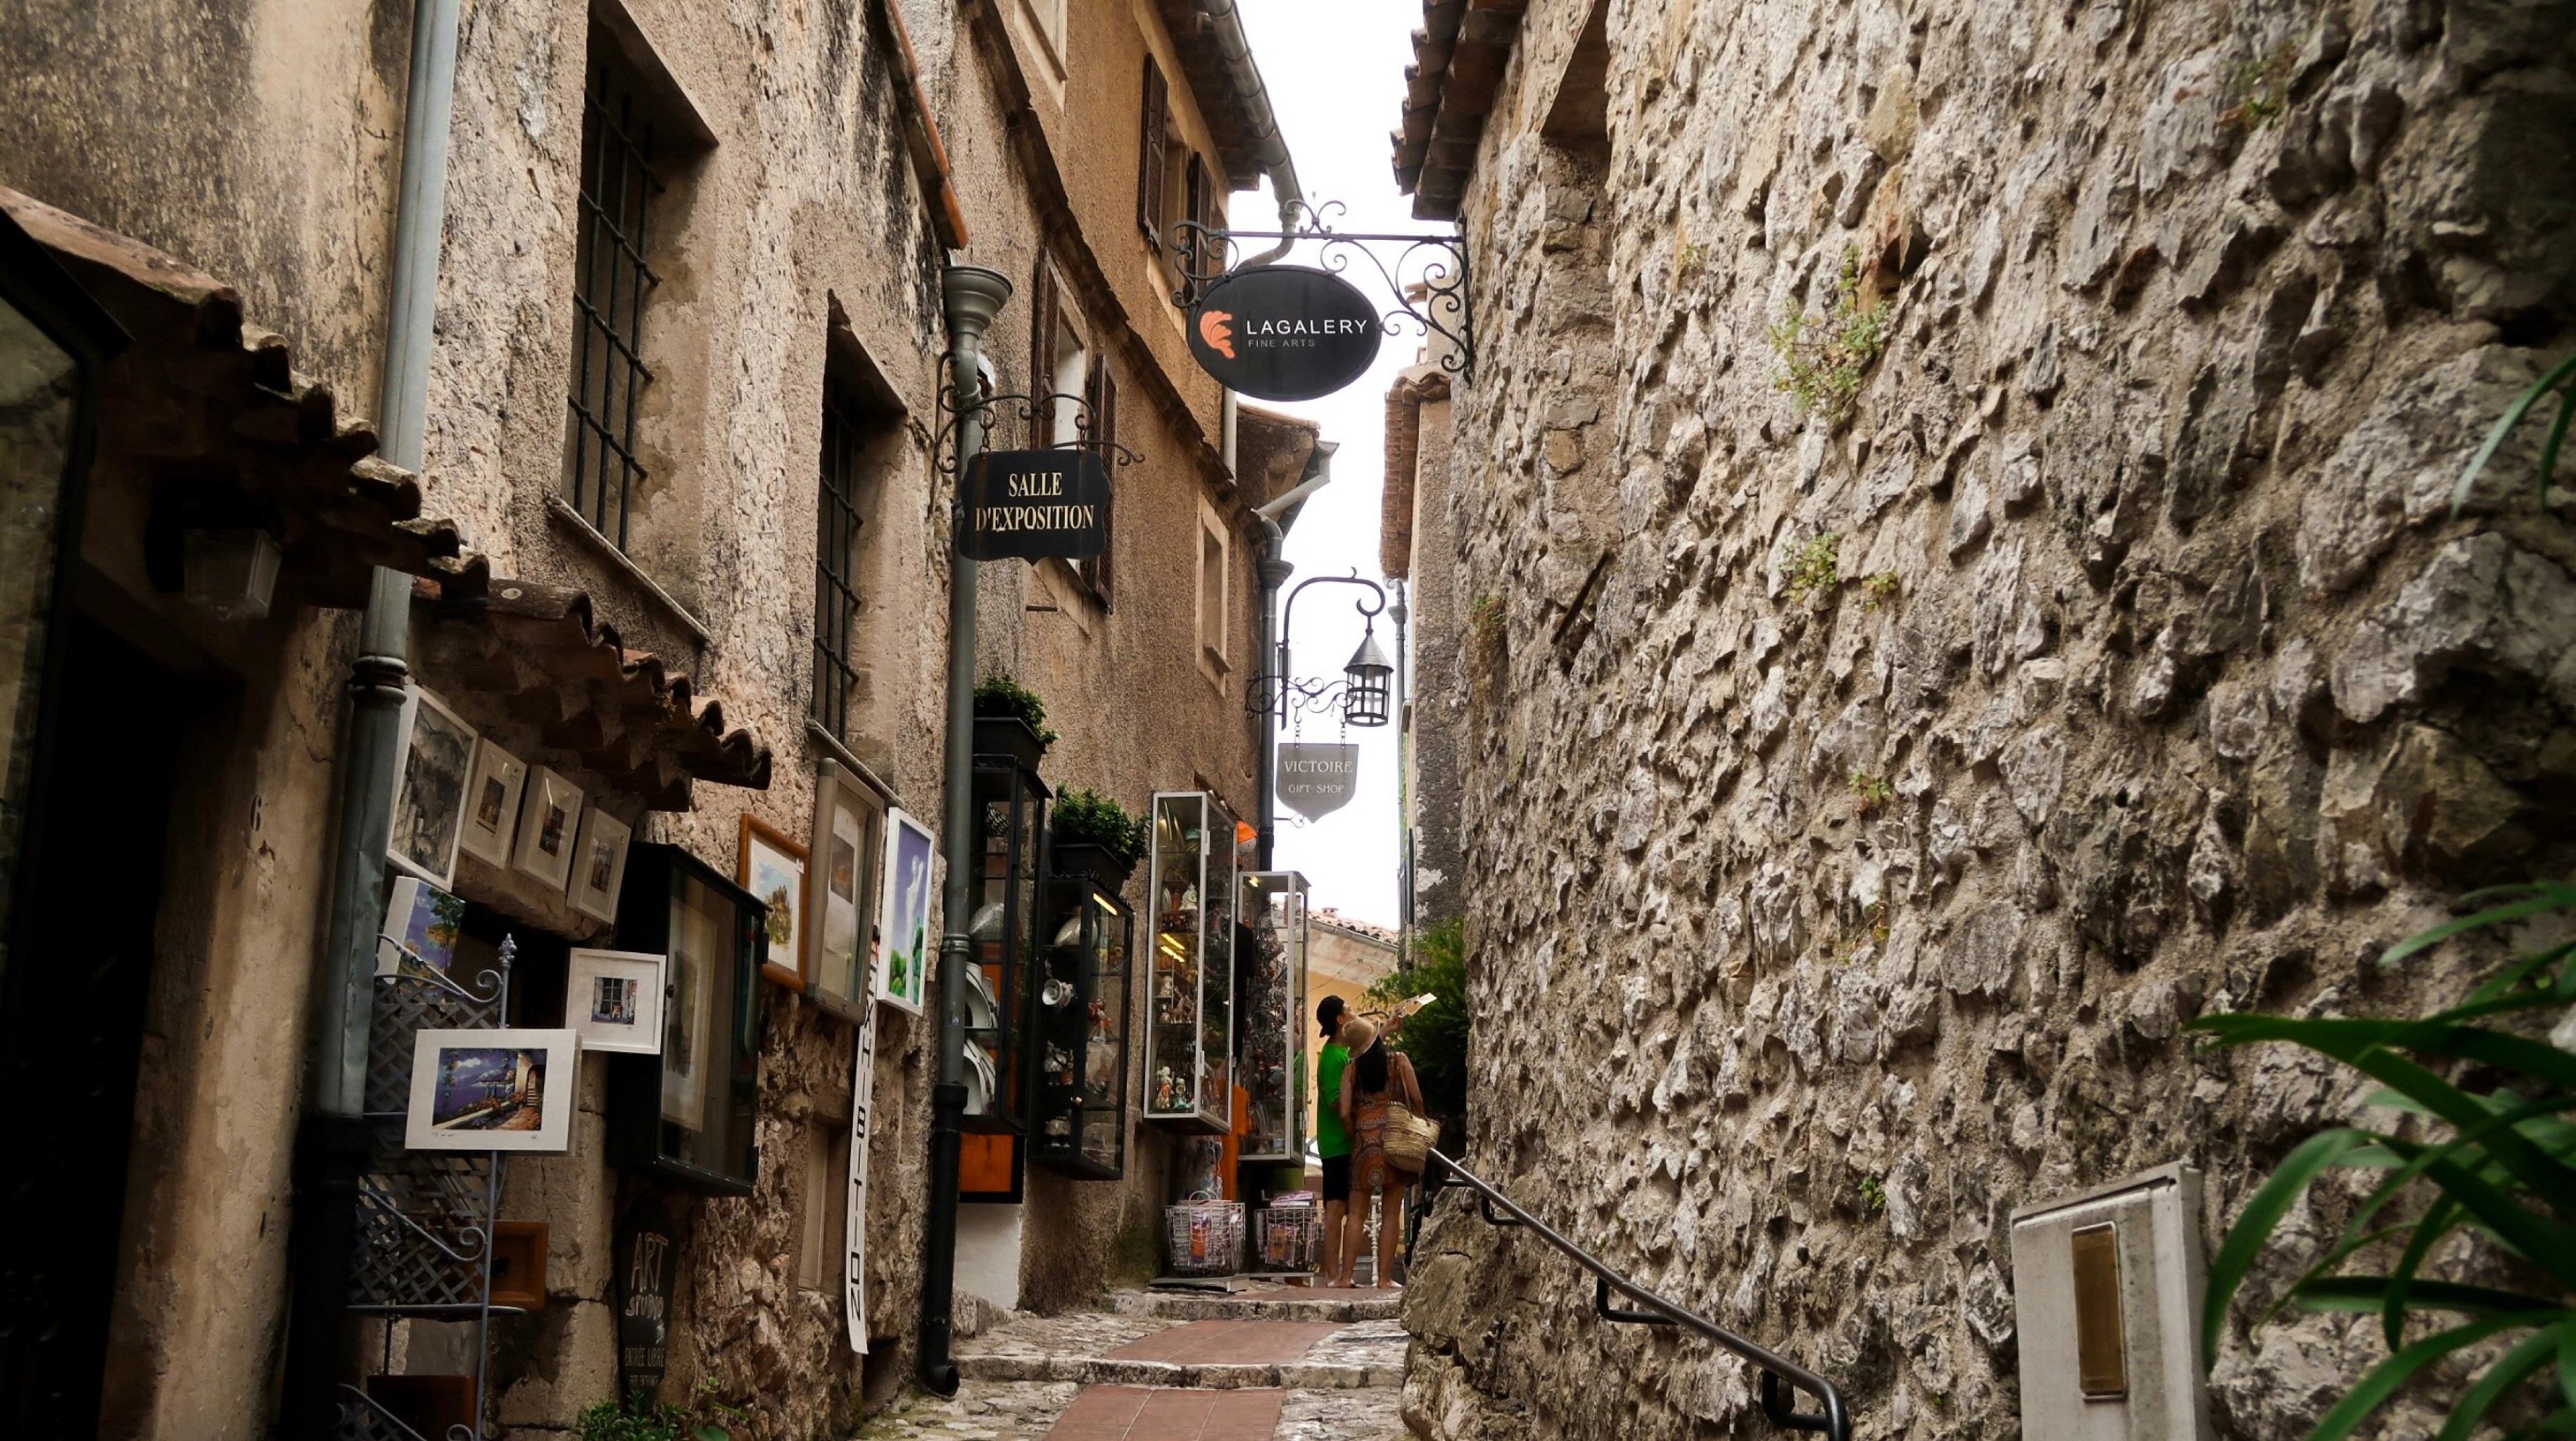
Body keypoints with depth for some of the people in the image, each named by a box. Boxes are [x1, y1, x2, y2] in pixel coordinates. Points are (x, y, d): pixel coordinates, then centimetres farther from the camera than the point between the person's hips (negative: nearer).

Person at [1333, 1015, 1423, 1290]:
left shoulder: (1351, 1069, 2)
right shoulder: (1399, 1060, 2)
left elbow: (1345, 1113, -3)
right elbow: (1416, 1099, -3)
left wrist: (1355, 1138, 11)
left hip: (1365, 1140, 0)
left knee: (1356, 1212, 5)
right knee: (1391, 1213, 3)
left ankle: (1346, 1276, 0)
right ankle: (1384, 1278, 1)